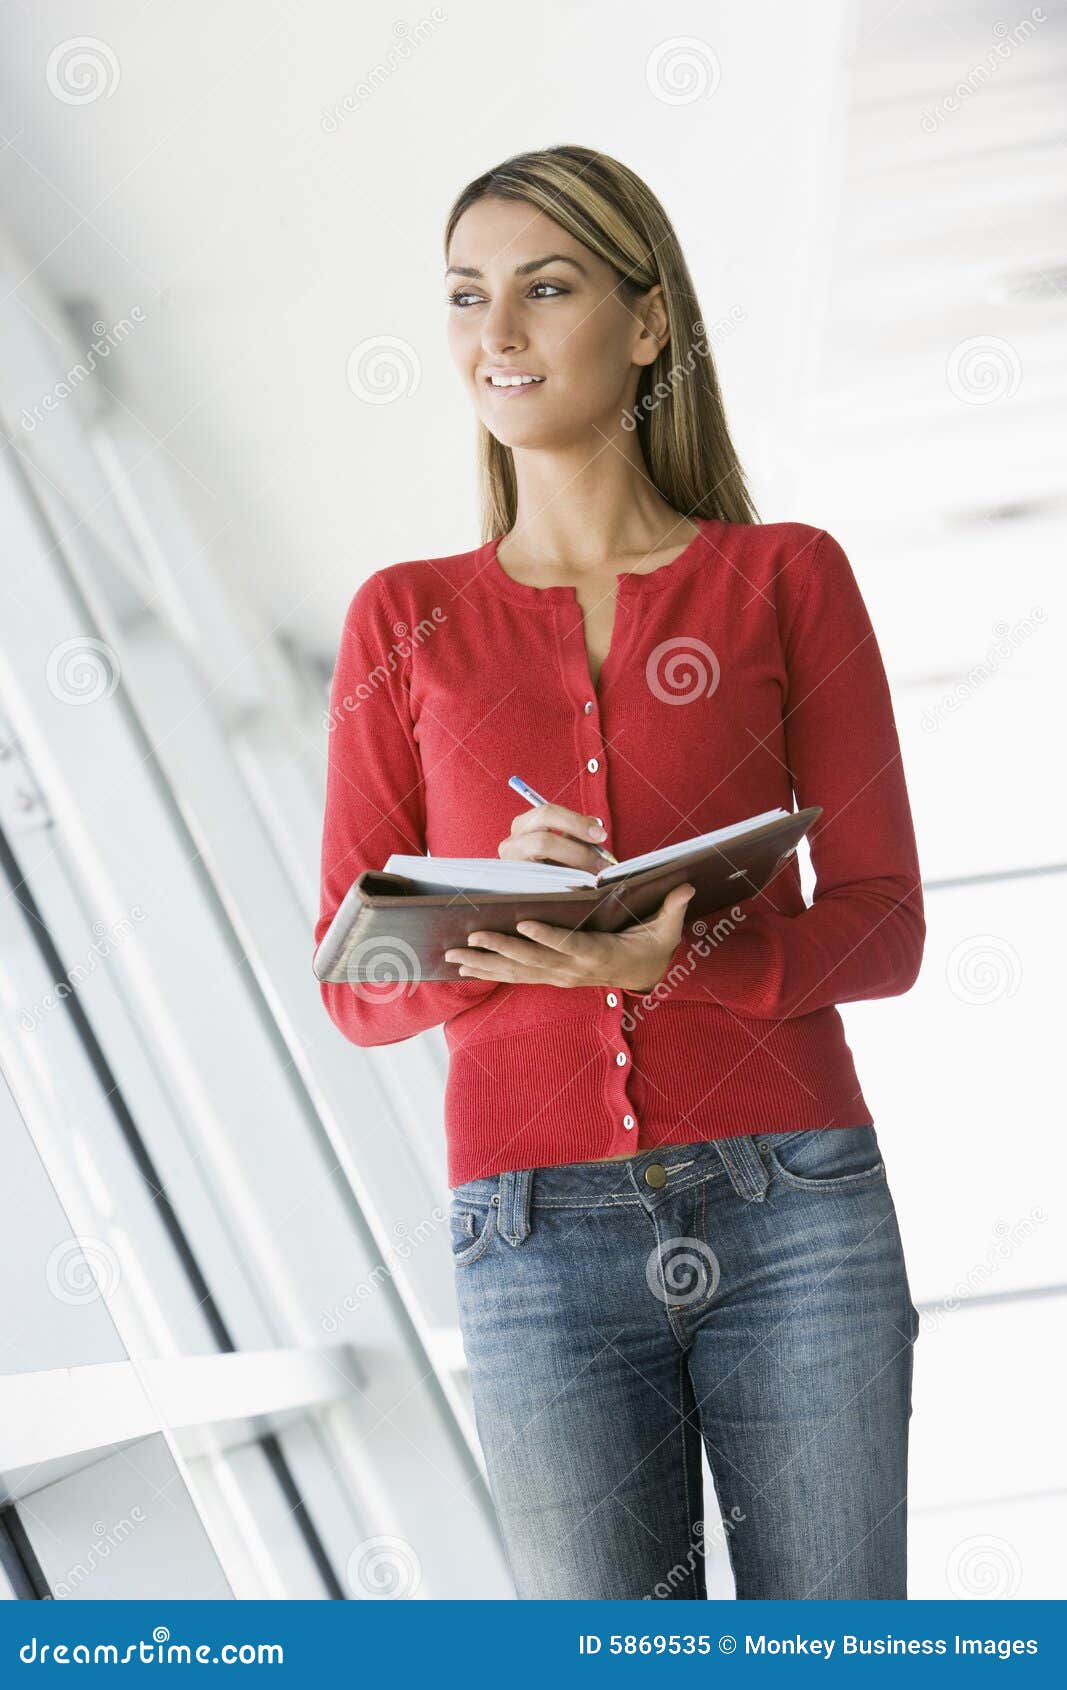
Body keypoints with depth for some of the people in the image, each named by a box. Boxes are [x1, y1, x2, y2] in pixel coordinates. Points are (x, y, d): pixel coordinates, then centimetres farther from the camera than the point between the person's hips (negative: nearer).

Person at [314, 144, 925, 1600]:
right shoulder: (407, 621, 9)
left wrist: (677, 959, -17)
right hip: (543, 1238, 1)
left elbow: (883, 927, 2)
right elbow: (354, 984, 7)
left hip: (793, 1205, -1)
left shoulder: (788, 579, 6)